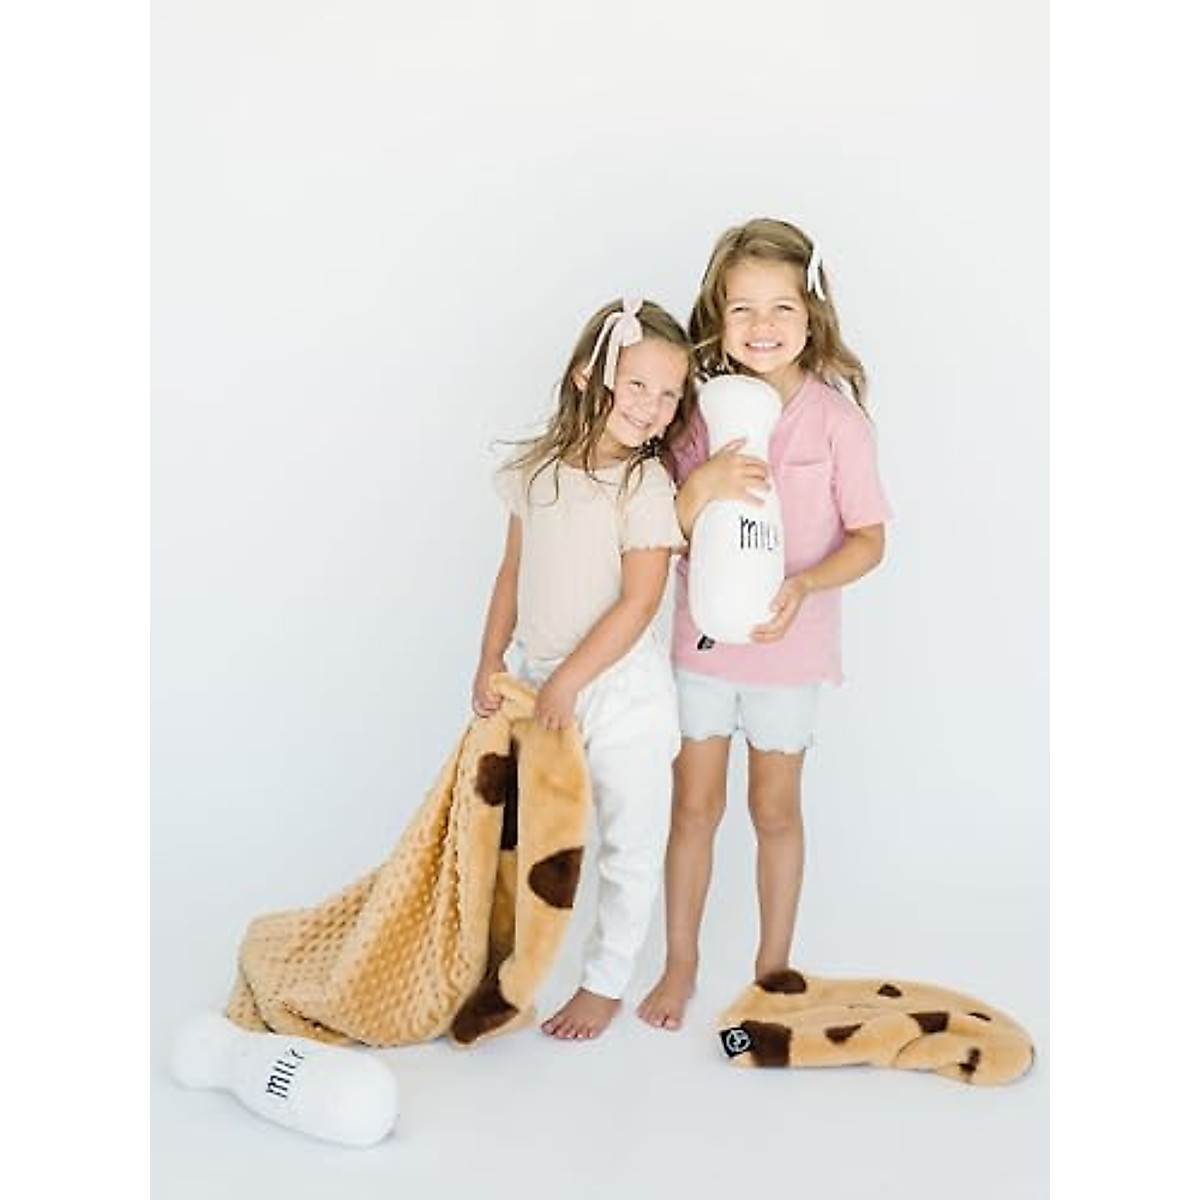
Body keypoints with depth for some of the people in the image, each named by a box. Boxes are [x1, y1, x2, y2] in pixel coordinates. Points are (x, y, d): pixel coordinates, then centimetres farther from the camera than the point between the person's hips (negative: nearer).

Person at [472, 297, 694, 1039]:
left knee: (629, 846, 8)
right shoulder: (538, 468, 1)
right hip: (544, 685, 5)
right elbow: (515, 571, 10)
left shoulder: (645, 484, -16)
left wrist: (567, 682, -17)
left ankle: (606, 984, 24)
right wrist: (491, 661, 7)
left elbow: (639, 602, -19)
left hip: (622, 692, -5)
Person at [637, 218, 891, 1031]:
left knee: (775, 809, 13)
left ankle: (774, 968, 31)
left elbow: (868, 539, -7)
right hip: (702, 637, 2)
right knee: (694, 805, 12)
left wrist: (804, 584, -24)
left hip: (790, 645, -2)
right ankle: (681, 963, 29)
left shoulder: (837, 416, -10)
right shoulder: (703, 409, -4)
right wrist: (700, 486, -22)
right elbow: (665, 533, -2)